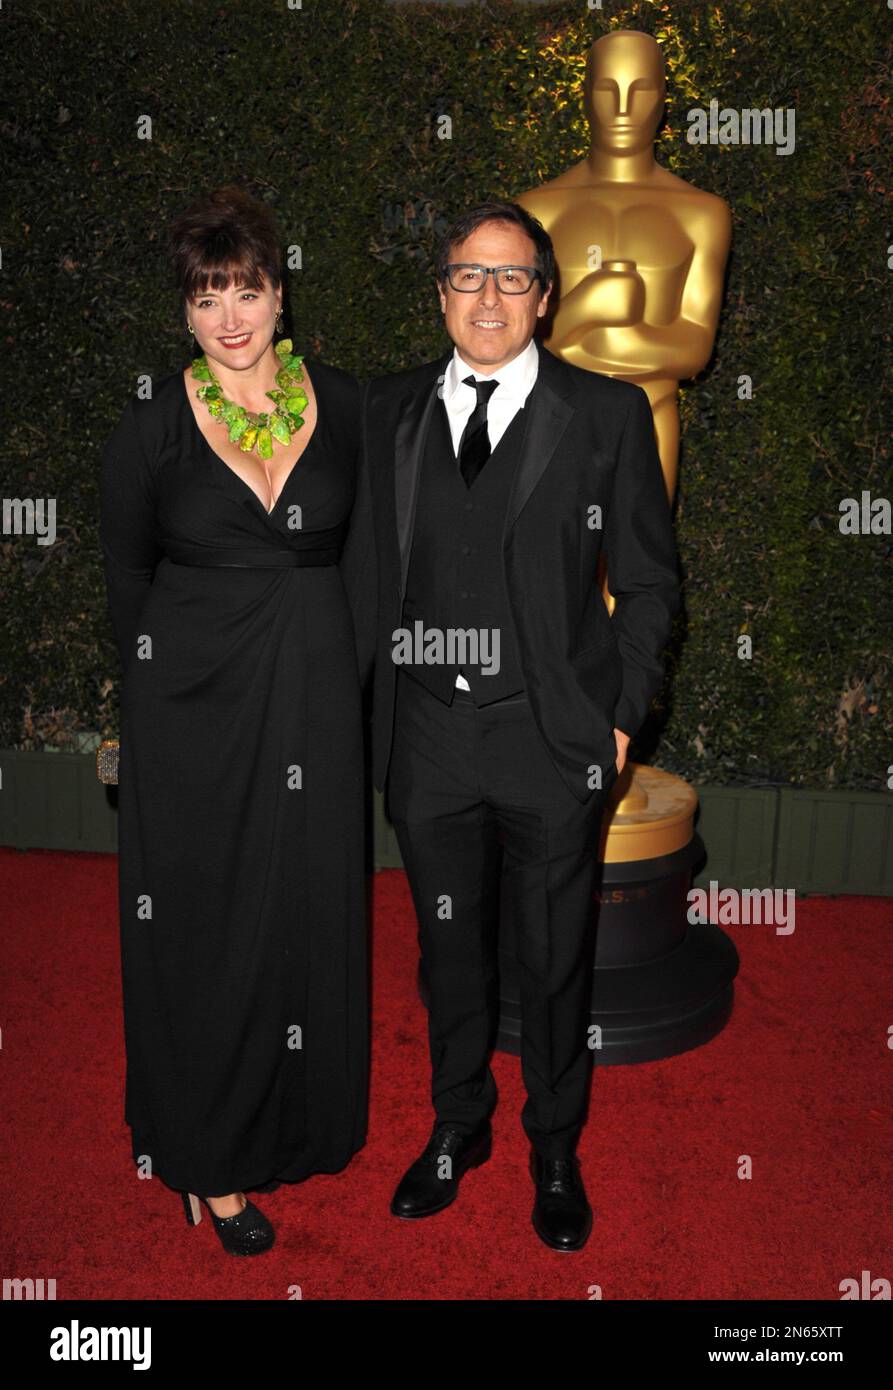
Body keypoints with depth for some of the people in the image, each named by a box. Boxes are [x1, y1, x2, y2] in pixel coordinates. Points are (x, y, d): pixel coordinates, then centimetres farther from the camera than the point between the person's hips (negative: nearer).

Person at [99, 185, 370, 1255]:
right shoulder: (149, 432, -7)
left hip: (318, 697, 3)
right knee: (202, 925, 8)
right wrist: (172, 675, 7)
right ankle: (207, 1157, 26)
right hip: (193, 705, -2)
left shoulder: (342, 406, 0)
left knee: (309, 911, 14)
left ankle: (303, 1118, 37)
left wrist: (320, 661, 10)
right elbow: (127, 583, 3)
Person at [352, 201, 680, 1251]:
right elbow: (371, 568, 10)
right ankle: (458, 1127, 41)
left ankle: (555, 1153, 35)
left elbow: (649, 579, 2)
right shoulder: (386, 412, 7)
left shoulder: (607, 413, 0)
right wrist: (375, 708, 4)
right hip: (426, 739, 2)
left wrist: (621, 716, -4)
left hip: (554, 740, -2)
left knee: (555, 963, 12)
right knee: (449, 949, 17)